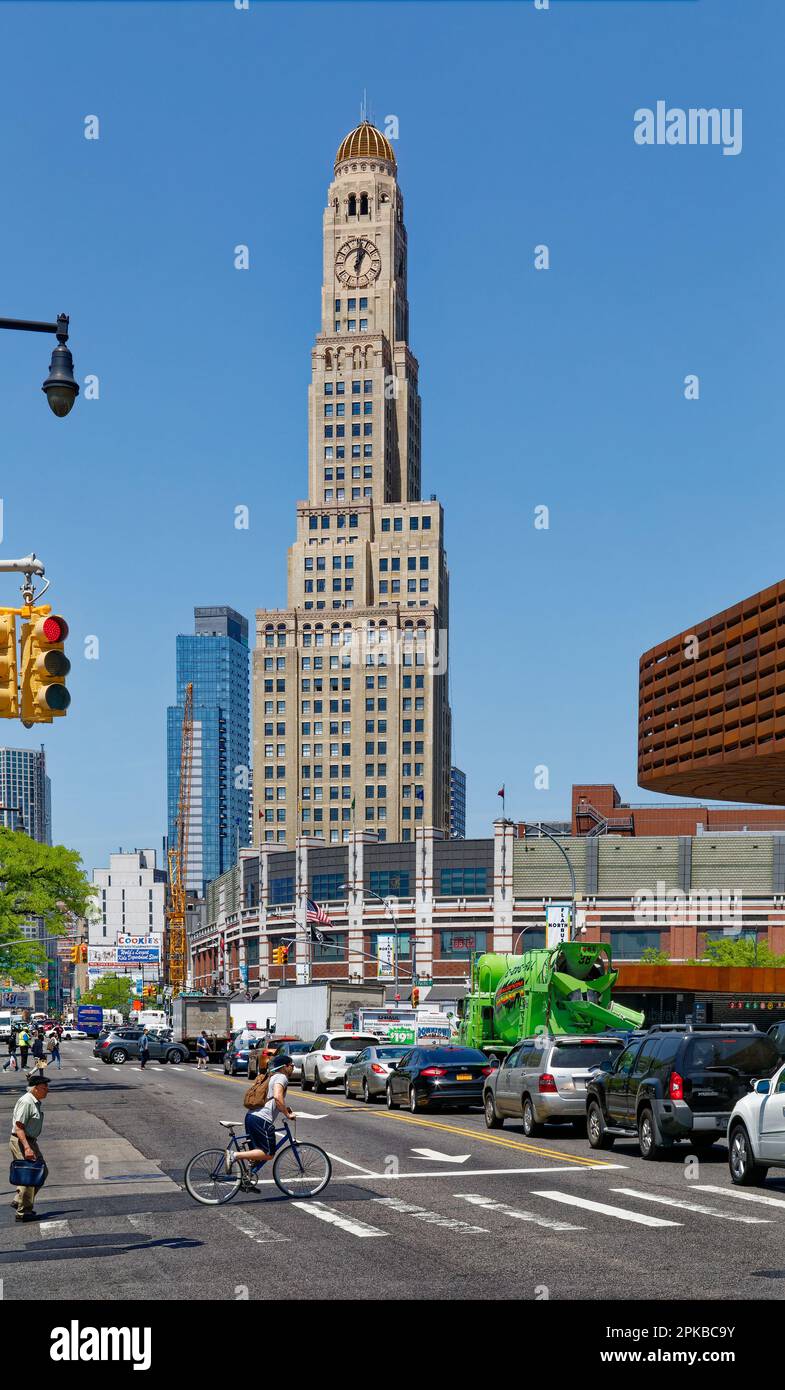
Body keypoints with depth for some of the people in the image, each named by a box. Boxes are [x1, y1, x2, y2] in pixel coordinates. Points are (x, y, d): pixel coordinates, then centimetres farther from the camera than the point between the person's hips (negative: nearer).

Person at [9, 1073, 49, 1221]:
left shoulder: (38, 1102, 11)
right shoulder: (26, 1102, -20)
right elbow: (19, 1127, -24)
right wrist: (27, 1148, -30)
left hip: (30, 1141, 10)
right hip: (20, 1142, -10)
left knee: (42, 1172, 12)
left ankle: (19, 1201, 18)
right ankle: (23, 1211, 1)